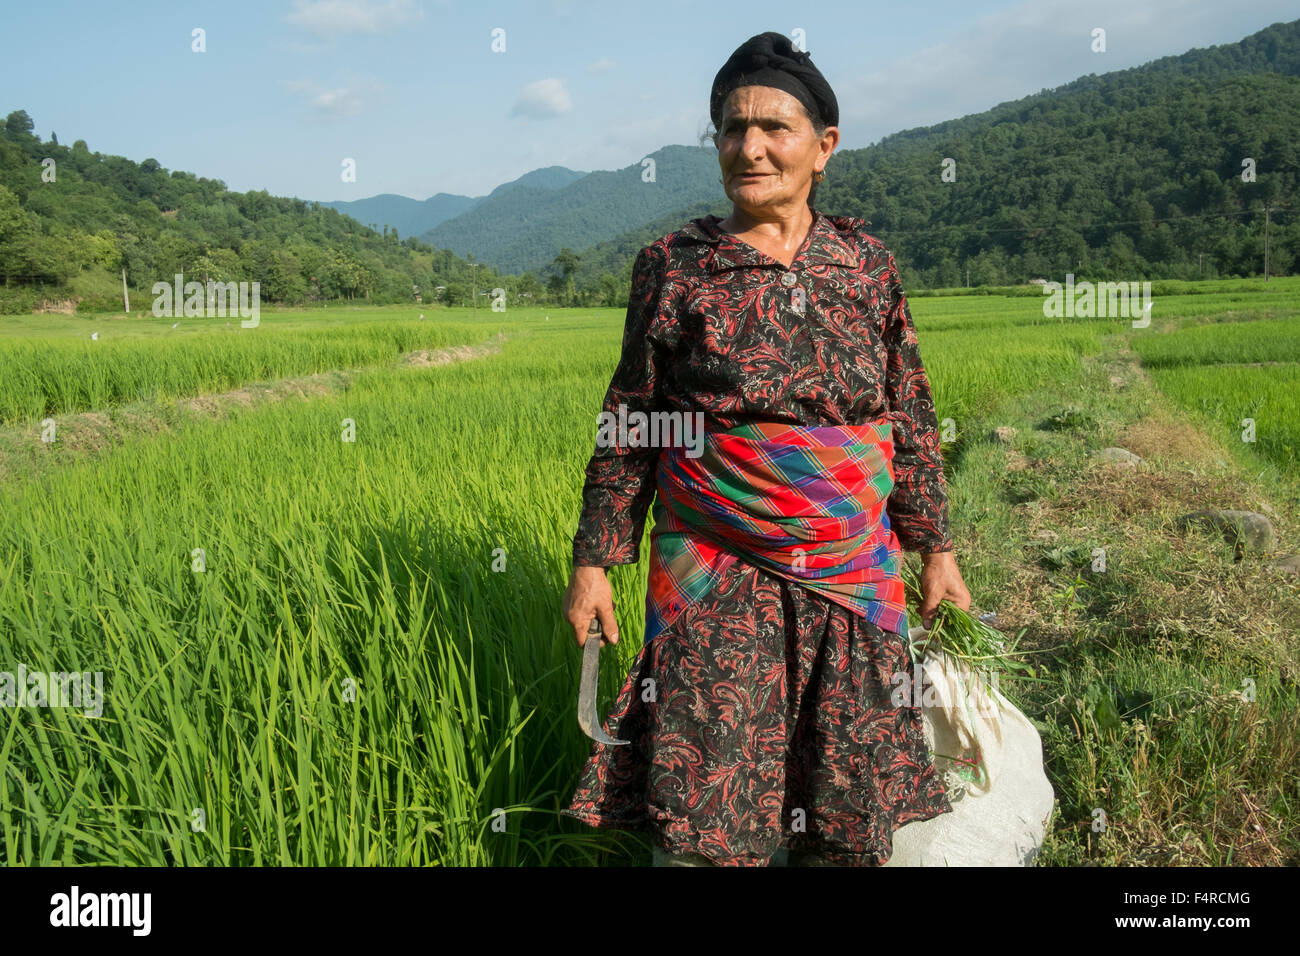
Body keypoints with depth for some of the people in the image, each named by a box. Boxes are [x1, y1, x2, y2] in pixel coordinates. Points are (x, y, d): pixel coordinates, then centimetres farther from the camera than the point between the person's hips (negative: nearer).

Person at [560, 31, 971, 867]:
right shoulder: (672, 268, -2)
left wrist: (936, 547, 10)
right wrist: (594, 561, 2)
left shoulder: (866, 263, 4)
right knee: (707, 812, -1)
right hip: (716, 574, -2)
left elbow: (911, 419, 9)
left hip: (855, 570, 3)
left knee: (852, 807, 11)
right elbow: (629, 428, 2)